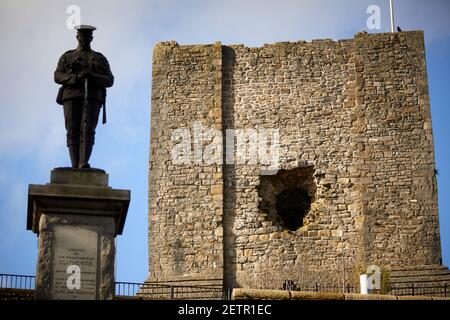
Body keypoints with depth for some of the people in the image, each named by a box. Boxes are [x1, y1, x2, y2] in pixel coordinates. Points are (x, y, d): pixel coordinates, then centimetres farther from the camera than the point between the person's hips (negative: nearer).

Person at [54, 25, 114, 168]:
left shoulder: (100, 59, 21)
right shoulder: (67, 57, 20)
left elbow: (109, 81, 10)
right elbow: (58, 76, 4)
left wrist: (93, 77, -11)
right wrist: (76, 78, -15)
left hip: (92, 98, -1)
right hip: (72, 96, 1)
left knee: (87, 130, -20)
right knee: (73, 132, -8)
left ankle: (84, 164, -33)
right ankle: (75, 167, -8)